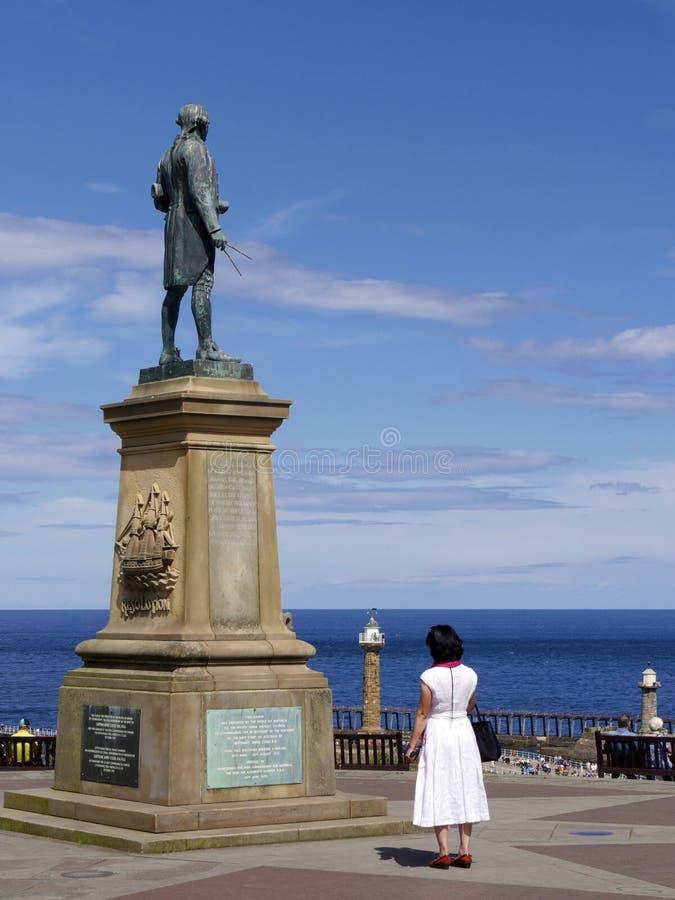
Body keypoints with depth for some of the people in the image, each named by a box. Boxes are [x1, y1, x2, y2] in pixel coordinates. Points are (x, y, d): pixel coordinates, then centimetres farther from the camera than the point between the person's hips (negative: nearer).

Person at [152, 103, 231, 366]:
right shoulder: (195, 149, -8)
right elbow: (198, 189, -20)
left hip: (174, 225, 9)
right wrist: (215, 227, -25)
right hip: (195, 225, -9)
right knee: (202, 283, -14)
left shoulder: (169, 154, 21)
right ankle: (206, 346, -22)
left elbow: (160, 200, 21)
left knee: (175, 289, 6)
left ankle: (168, 351, 2)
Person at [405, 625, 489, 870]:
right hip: (464, 732, 4)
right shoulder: (469, 675, -1)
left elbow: (422, 714, -10)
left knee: (438, 793, 2)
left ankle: (444, 853, -1)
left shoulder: (429, 677, -14)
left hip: (437, 733, -4)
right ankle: (464, 852, 9)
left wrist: (412, 744, -2)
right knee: (465, 791, 10)